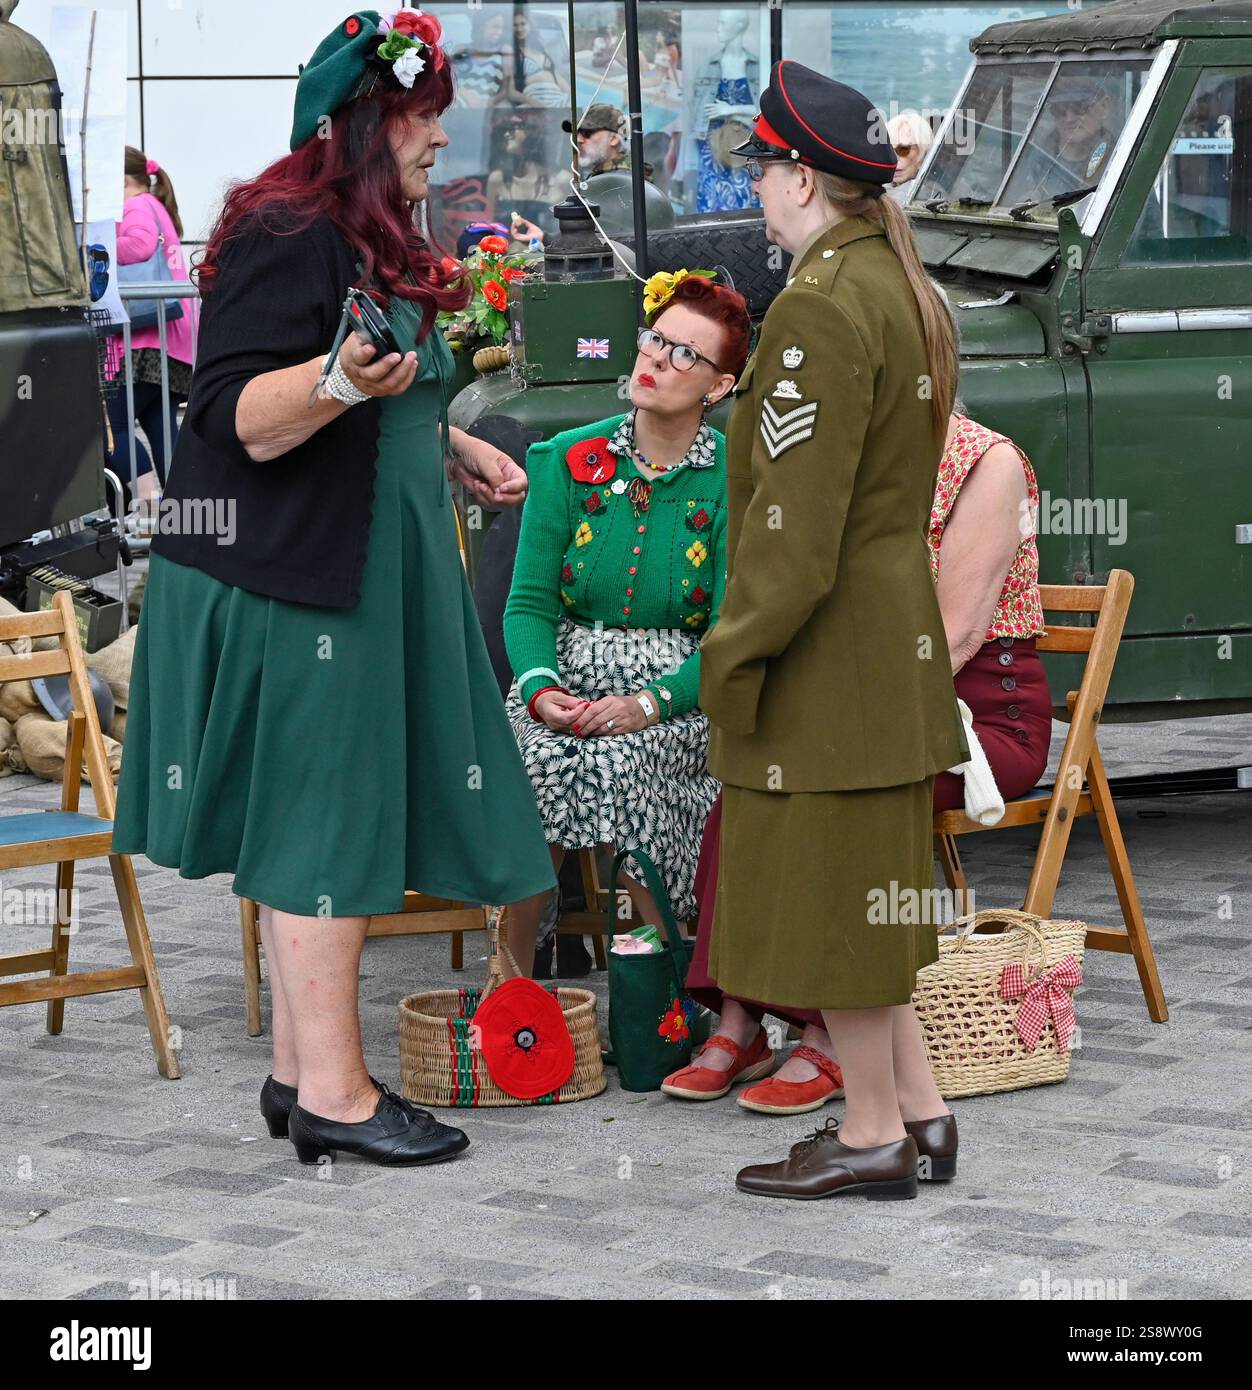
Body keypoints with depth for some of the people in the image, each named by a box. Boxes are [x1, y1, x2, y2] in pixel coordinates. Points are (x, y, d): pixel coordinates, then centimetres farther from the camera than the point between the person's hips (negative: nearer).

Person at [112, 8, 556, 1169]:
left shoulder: (373, 243, 16)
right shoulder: (286, 235, -15)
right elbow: (241, 420, -22)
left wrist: (450, 447, 21)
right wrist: (343, 379, -37)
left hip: (367, 574, 10)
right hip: (289, 581, -10)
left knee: (321, 822, 11)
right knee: (322, 820, -7)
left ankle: (300, 1072, 16)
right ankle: (330, 1091, -2)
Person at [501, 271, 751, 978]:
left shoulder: (730, 481, -2)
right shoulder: (570, 461, 6)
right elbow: (530, 601, 3)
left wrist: (649, 703, -24)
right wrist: (541, 687, -18)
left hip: (681, 691, -2)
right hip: (568, 674, 2)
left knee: (619, 761, -34)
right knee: (536, 758, -31)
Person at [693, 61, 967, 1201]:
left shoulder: (821, 307, -19)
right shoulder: (910, 293, 10)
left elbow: (796, 518, -22)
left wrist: (733, 657, -15)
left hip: (825, 650, -10)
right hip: (896, 630, 10)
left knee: (821, 886, 1)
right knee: (867, 882, 18)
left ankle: (874, 1136, 9)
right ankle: (920, 1106, 23)